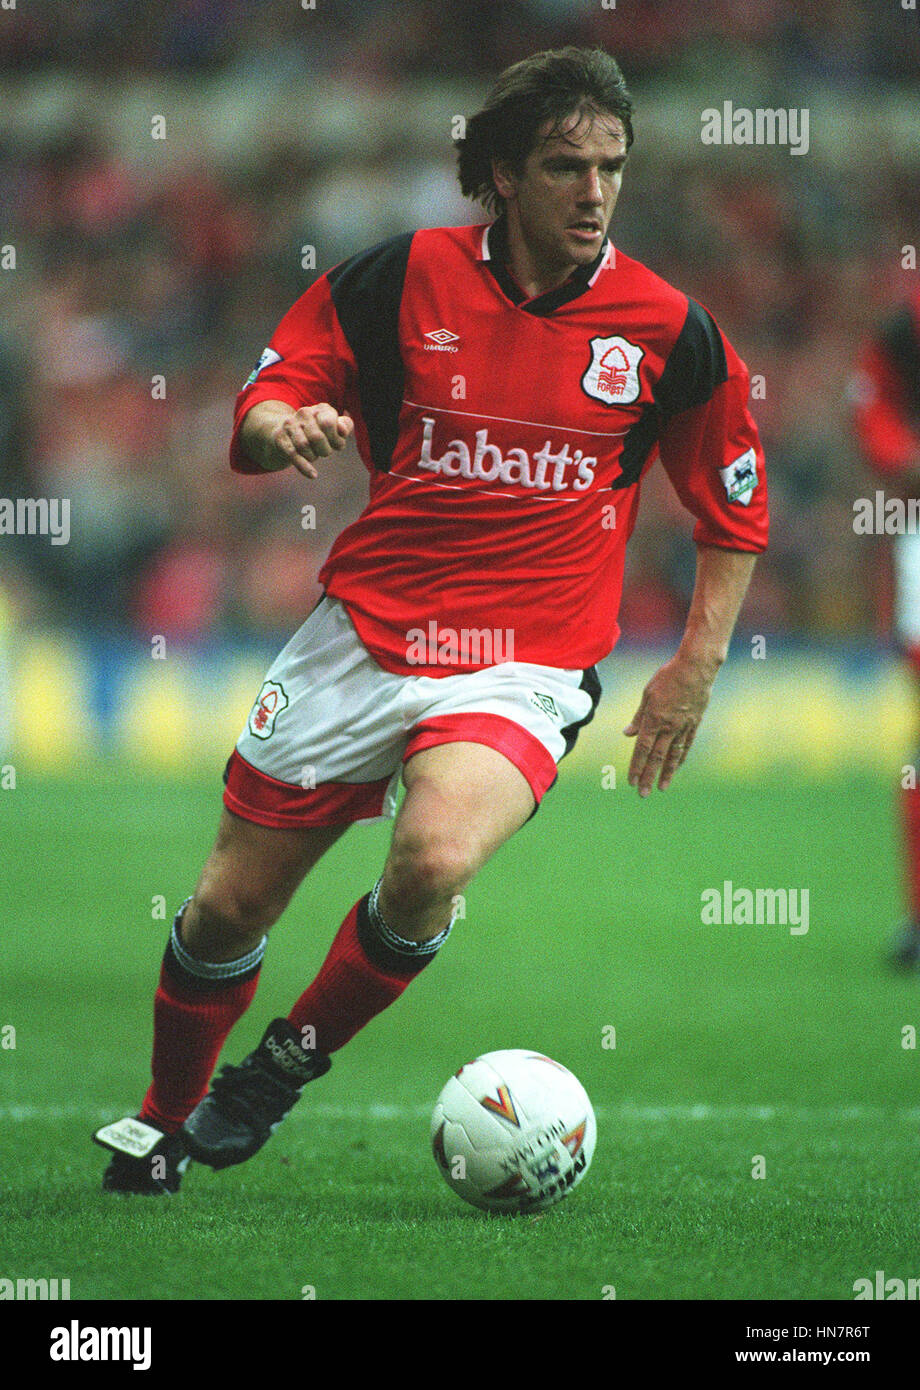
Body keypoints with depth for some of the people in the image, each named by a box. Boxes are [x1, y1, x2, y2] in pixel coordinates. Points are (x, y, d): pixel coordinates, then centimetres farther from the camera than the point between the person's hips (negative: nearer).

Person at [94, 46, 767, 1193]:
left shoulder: (669, 331, -3)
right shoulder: (403, 278, -3)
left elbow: (734, 509, 11)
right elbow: (258, 409, 3)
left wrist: (697, 665, 6)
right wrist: (282, 426, -20)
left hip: (524, 668, -2)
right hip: (360, 637, 2)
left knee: (433, 862, -32)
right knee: (228, 908, 7)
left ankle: (291, 1061, -5)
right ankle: (162, 1121, 36)